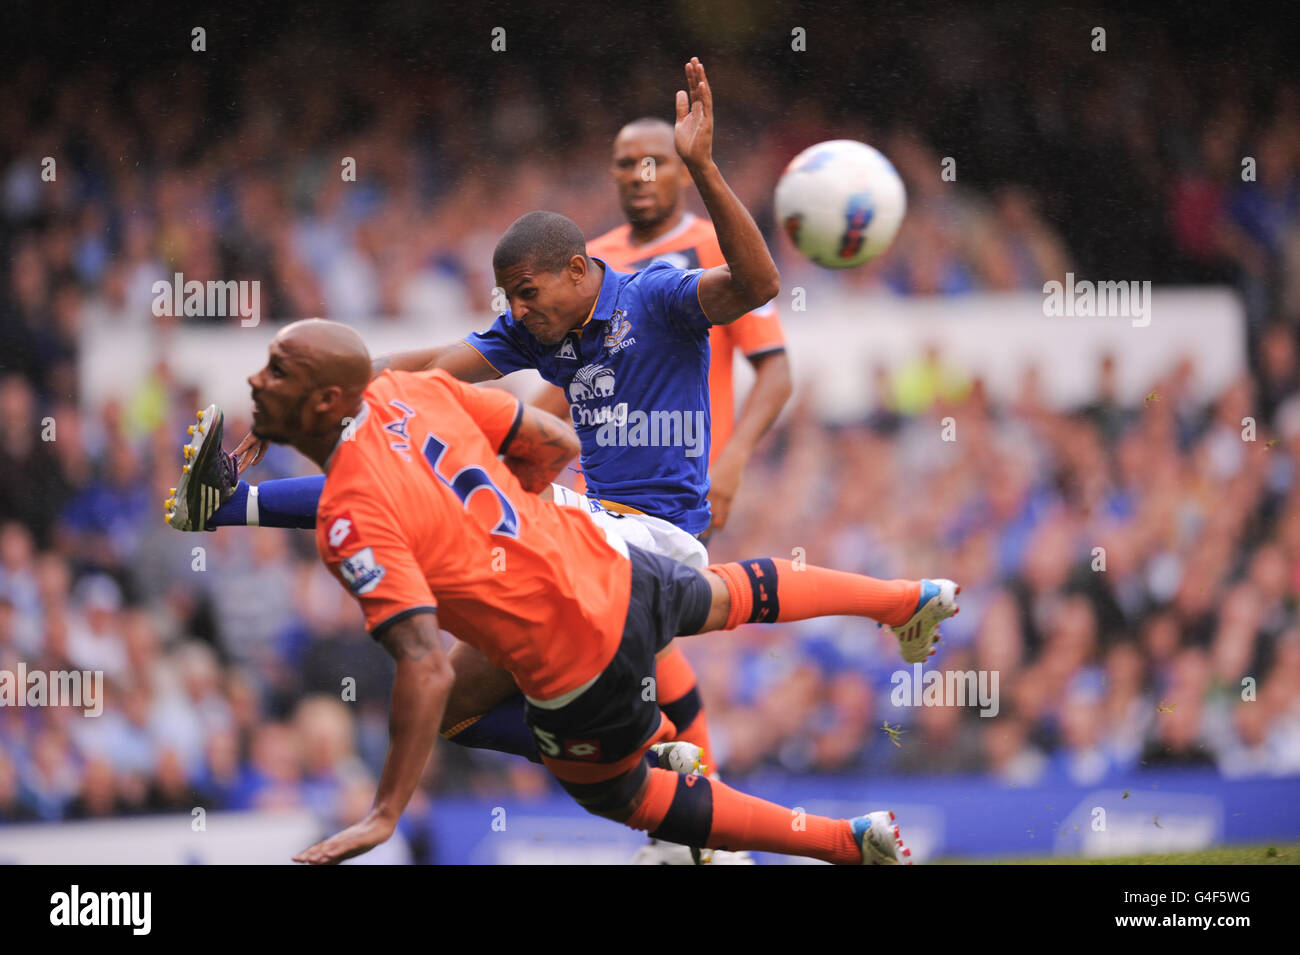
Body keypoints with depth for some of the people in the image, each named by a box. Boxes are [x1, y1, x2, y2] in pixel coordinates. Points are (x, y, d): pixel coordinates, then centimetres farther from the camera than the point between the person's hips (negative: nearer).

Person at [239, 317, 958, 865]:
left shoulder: (351, 524, -28)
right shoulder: (410, 391, -6)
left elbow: (427, 670, -35)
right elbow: (551, 443, 7)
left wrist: (385, 817, -34)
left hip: (578, 665, -7)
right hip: (614, 568, 7)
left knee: (624, 798, 22)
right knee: (729, 596, 37)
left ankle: (850, 840, 27)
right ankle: (915, 597, 61)